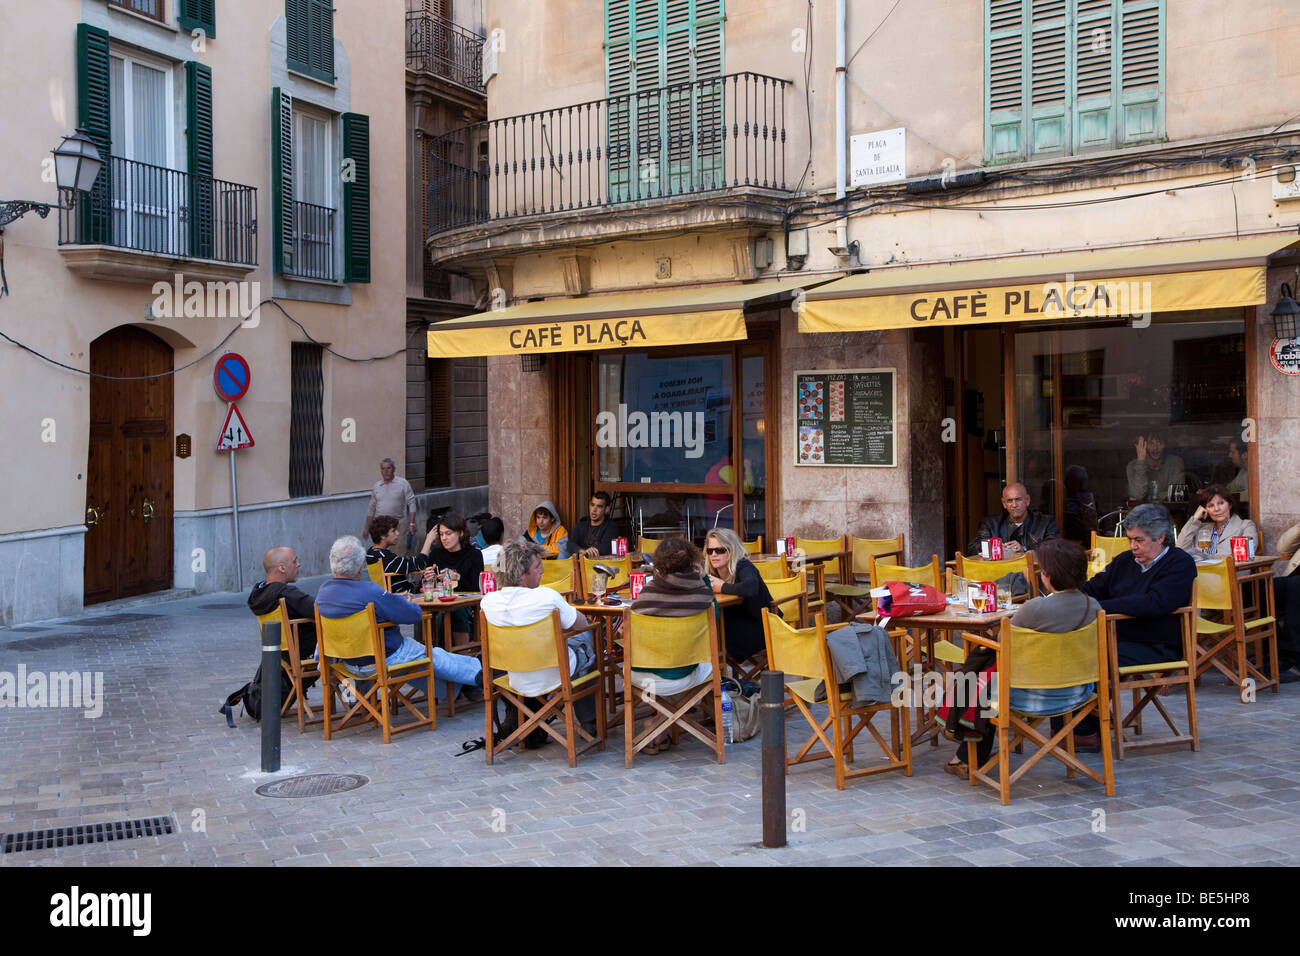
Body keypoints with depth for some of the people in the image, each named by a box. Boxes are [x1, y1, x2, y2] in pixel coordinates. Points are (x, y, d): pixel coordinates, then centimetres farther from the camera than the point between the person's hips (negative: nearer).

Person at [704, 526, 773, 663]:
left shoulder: (744, 566, -19)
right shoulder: (715, 571, 2)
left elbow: (750, 588, -41)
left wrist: (723, 587, -26)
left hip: (763, 627, -7)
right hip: (740, 625, 7)